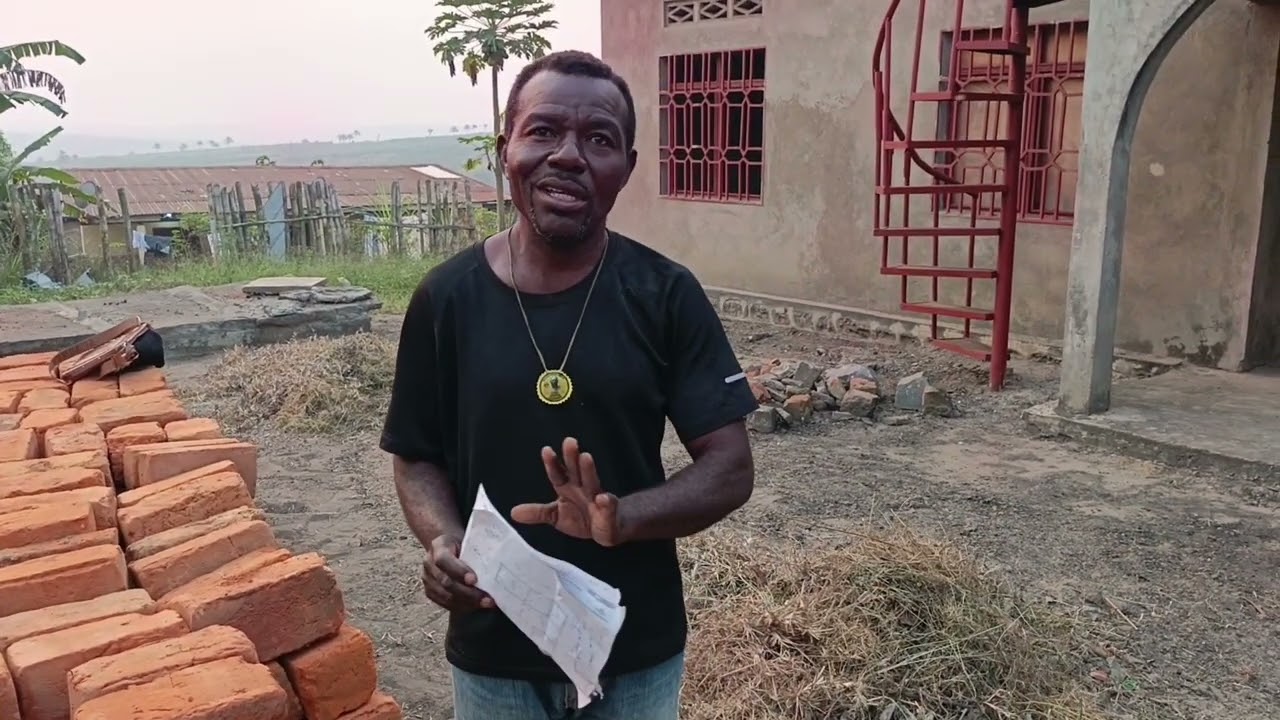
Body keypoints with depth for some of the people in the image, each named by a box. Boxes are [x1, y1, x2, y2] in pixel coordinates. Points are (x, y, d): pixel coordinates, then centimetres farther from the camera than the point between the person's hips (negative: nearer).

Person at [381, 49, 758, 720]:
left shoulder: (666, 295, -10)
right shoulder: (447, 297, -8)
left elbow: (730, 468, -9)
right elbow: (416, 457, 2)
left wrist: (623, 518, -26)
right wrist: (443, 541, -18)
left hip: (638, 649, 0)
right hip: (492, 652, 1)